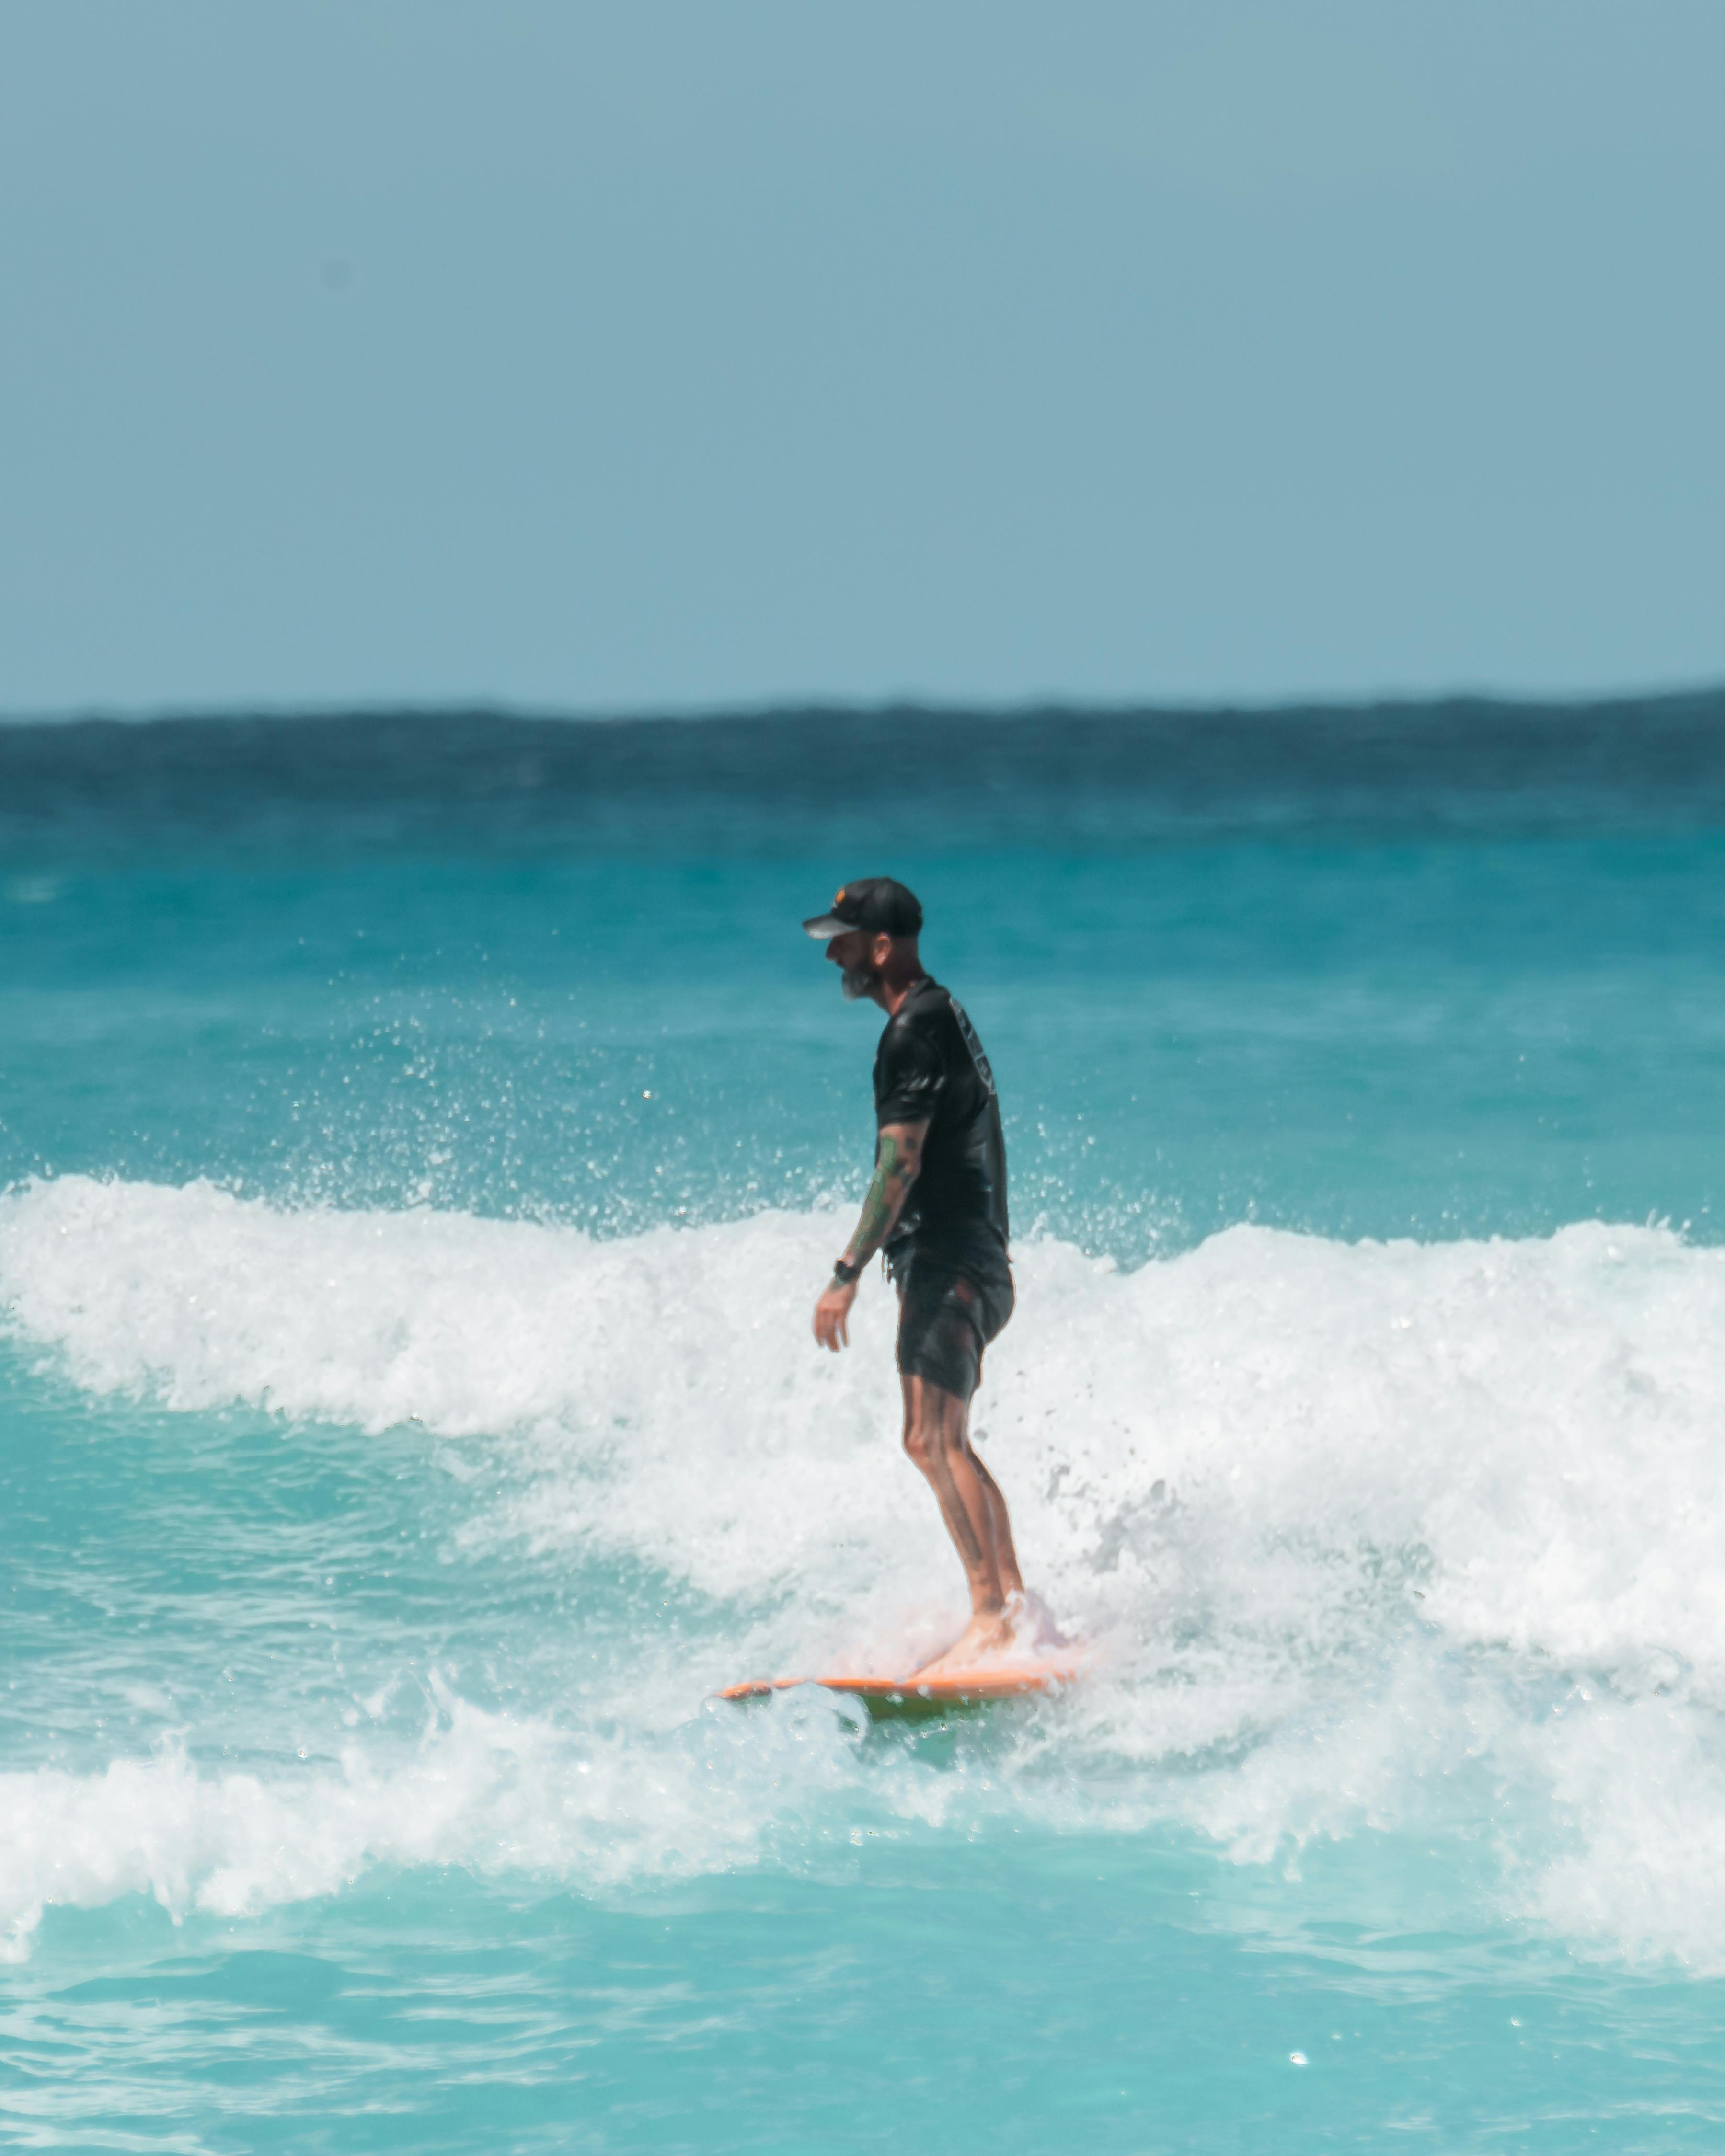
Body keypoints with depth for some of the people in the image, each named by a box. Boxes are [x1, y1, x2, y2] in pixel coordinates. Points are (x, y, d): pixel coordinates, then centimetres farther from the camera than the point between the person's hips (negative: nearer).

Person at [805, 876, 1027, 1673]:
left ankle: (993, 1619, -24)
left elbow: (901, 1165, -21)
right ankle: (1016, 1603, 22)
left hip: (949, 1265, -11)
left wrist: (848, 1274, -22)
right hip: (966, 1264, 11)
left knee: (934, 1440, -18)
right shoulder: (941, 1016, 18)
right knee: (945, 1443, 18)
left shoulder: (915, 1030, -14)